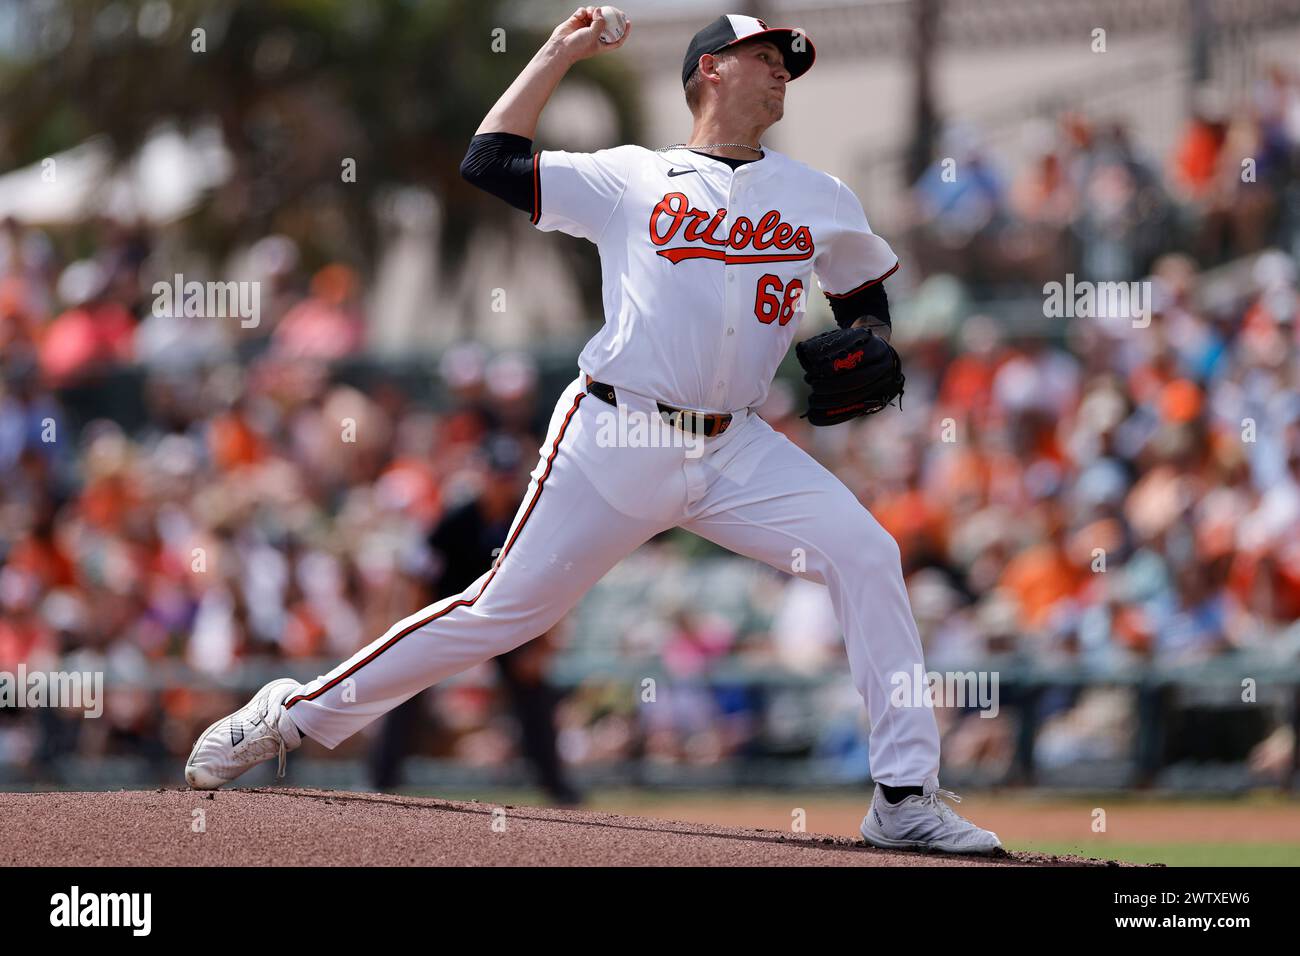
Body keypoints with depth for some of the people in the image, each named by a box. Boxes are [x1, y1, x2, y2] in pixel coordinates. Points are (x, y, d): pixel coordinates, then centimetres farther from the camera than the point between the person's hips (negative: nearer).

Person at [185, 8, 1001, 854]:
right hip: (616, 437, -3)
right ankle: (296, 714, 10)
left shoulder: (821, 200, 13)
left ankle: (906, 798, -12)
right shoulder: (629, 180, 5)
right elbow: (488, 161, 2)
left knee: (866, 555, -15)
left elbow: (867, 293, 26)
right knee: (505, 609, -4)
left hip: (735, 451, 3)